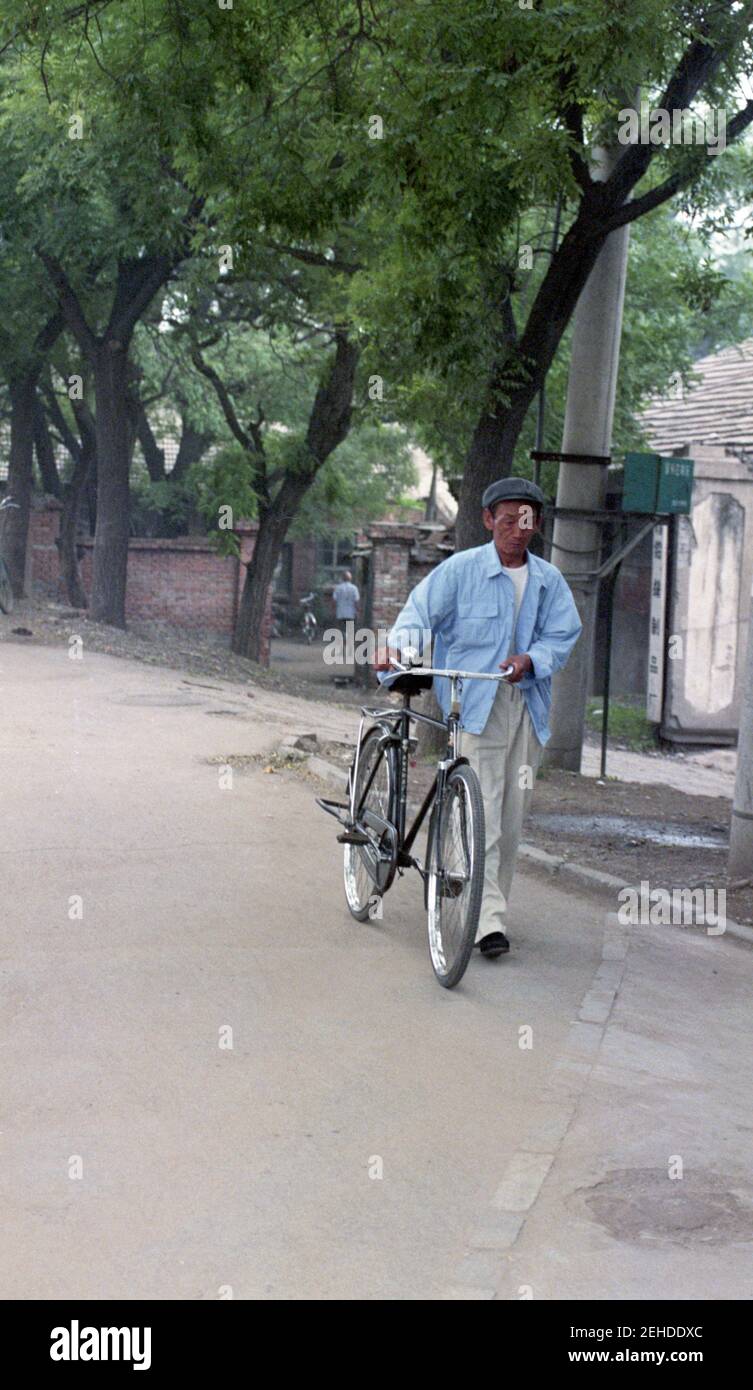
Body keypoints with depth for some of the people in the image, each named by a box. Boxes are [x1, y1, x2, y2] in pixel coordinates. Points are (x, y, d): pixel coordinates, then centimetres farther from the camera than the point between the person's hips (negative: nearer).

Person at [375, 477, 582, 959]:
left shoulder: (550, 580, 11)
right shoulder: (461, 569, 0)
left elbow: (563, 635, 7)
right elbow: (420, 611, -6)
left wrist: (531, 658, -13)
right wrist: (396, 646, -25)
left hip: (529, 705, 5)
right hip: (477, 703, -4)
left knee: (513, 815, 8)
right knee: (482, 813, -12)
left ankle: (494, 899, 22)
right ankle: (489, 919, -15)